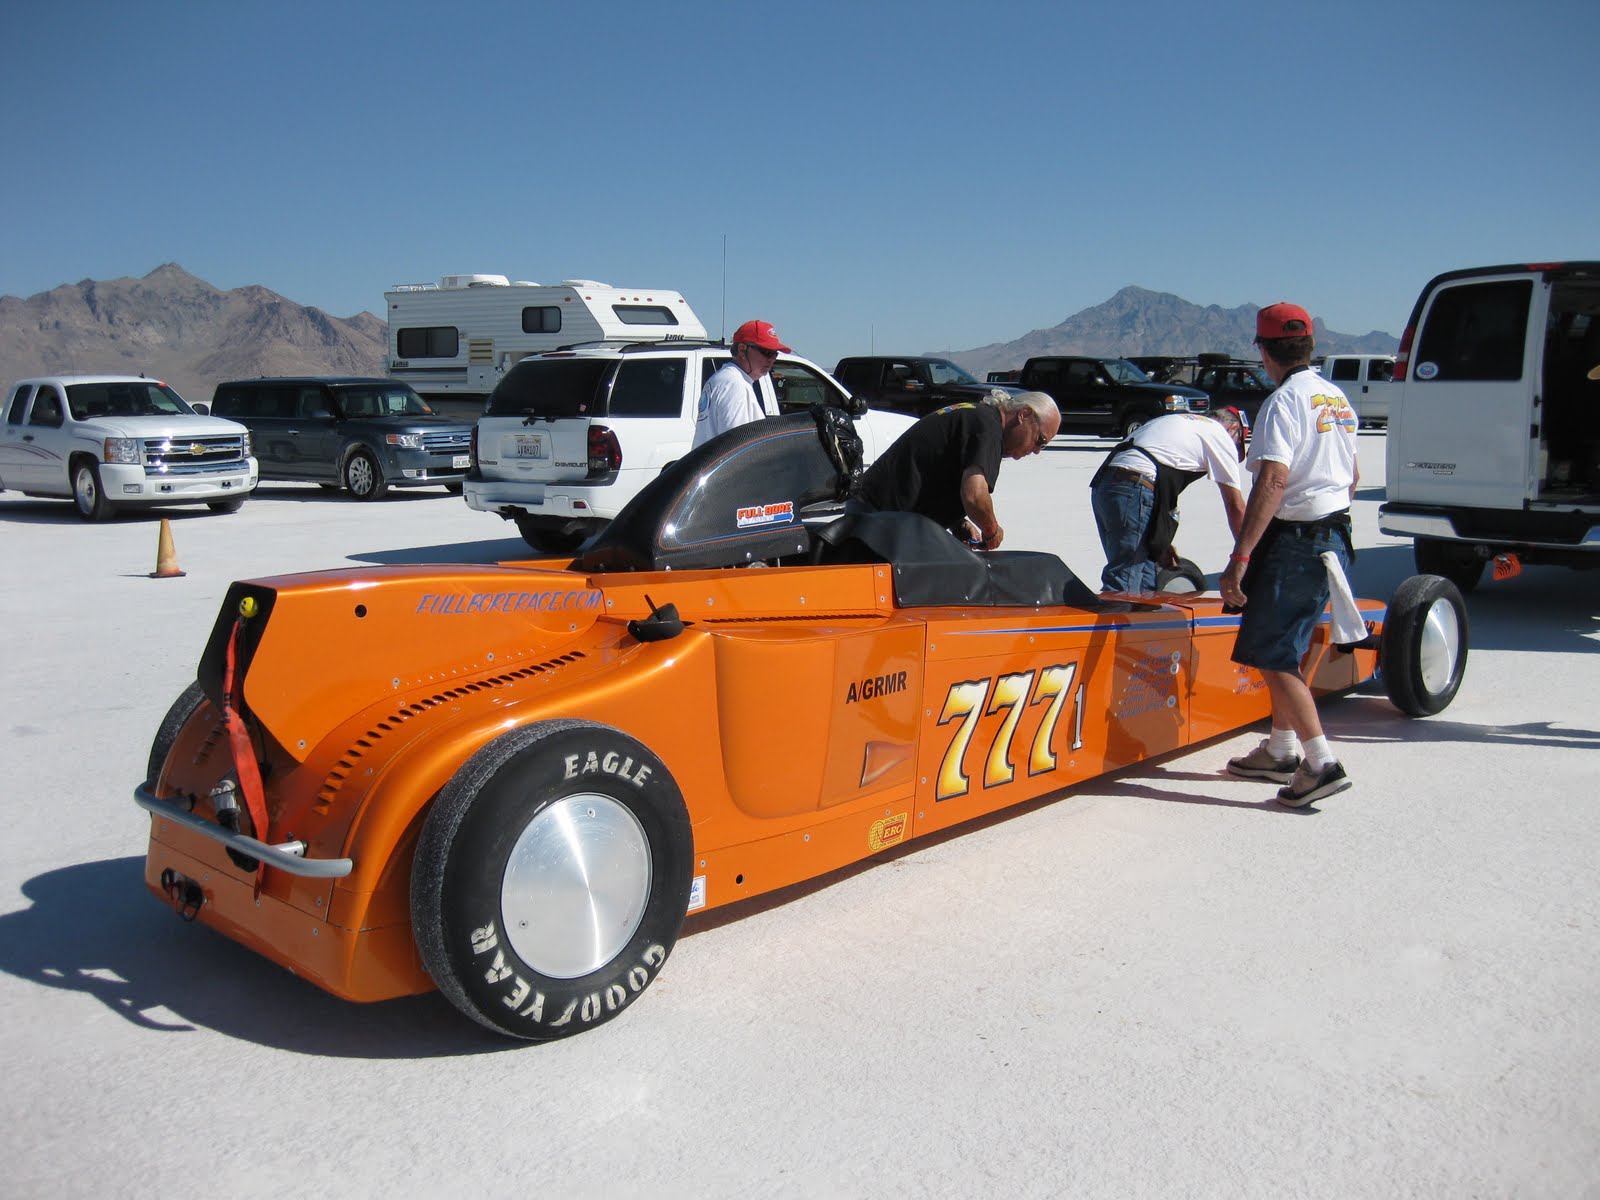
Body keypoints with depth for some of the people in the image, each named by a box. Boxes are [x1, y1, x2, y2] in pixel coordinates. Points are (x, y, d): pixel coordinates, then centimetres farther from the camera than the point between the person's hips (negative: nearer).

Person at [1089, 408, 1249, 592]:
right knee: (1121, 586, -10)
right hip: (1133, 492, -9)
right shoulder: (1221, 435, 11)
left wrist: (1161, 543, 30)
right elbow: (1235, 506, 11)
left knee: (1146, 583, 14)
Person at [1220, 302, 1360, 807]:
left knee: (1272, 655, -6)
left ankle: (1321, 762, -10)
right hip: (1334, 536, 9)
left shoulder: (1283, 402, -14)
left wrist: (1239, 559, -26)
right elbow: (1353, 476, 19)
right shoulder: (1337, 398, 13)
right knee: (1283, 647, 19)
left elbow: (1273, 482, -24)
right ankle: (1281, 751, 26)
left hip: (1293, 539, -9)